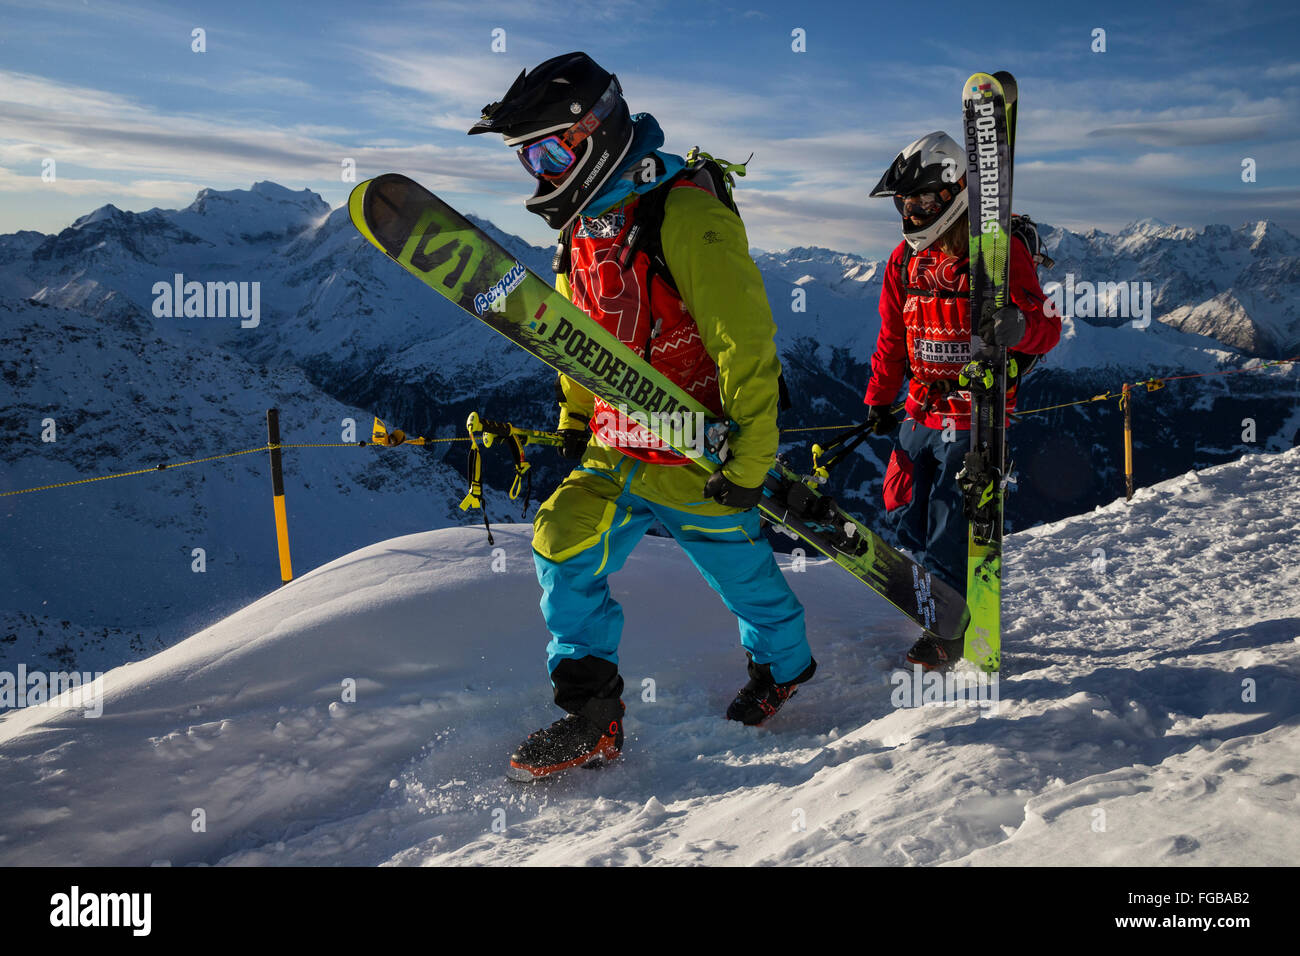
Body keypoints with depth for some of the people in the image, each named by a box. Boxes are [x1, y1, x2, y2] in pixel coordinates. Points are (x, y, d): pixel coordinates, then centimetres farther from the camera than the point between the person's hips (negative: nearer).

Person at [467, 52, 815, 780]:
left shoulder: (687, 218, -20)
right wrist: (575, 421, 27)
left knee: (741, 569, 11)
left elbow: (746, 342, -21)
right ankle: (593, 716, 5)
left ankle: (785, 664, 41)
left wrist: (751, 457, -19)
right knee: (563, 548, -4)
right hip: (617, 453, 7)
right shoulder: (583, 232, 8)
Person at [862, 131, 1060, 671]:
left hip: (975, 415, -6)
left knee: (950, 524, -5)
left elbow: (1048, 326, -14)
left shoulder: (1000, 252, -11)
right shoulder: (905, 259, 7)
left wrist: (1019, 327, -36)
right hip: (921, 412, 7)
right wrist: (878, 401, 19)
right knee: (906, 519, 9)